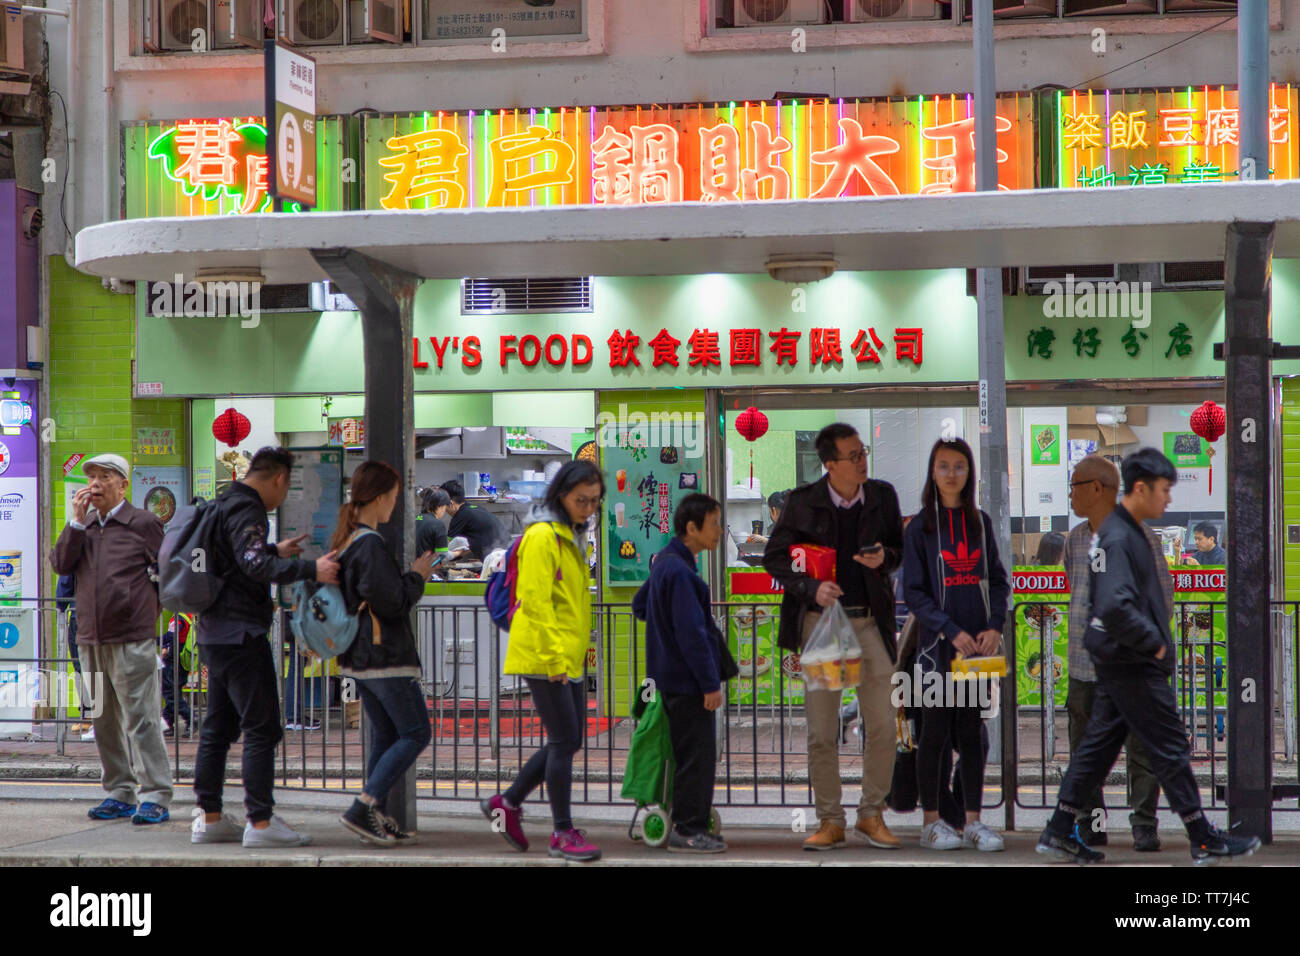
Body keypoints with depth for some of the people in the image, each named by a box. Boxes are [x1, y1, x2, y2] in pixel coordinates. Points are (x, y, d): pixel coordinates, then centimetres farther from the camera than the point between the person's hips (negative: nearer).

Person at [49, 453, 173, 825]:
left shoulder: (144, 523, 0)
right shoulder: (84, 525, 15)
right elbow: (60, 564, 3)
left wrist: (147, 609, 4)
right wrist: (77, 520, -3)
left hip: (132, 637, -6)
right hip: (91, 637, 6)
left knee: (141, 718, -9)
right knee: (104, 720, 9)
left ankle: (155, 796, -8)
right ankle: (119, 793, 16)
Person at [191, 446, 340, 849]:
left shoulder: (223, 505, 16)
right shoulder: (246, 510, -14)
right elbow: (255, 564, -30)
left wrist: (275, 551, 40)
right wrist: (310, 570, -34)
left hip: (214, 634, 10)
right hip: (241, 635, -10)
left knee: (218, 728, 14)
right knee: (262, 729, -8)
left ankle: (209, 818, 17)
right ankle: (260, 822, -10)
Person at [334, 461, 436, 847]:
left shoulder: (345, 540, 10)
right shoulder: (370, 545, -19)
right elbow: (392, 602, -20)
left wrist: (409, 576, 16)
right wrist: (417, 576, -5)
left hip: (358, 656, 10)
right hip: (386, 656, -10)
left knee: (384, 735, 14)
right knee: (416, 733, -3)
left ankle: (376, 819, 13)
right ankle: (363, 808, -10)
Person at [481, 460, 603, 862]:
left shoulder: (571, 536, 16)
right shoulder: (543, 536, -14)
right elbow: (536, 601, -19)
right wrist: (555, 659, -22)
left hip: (568, 660, 9)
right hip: (544, 658, -9)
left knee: (567, 741, 11)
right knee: (564, 741, -6)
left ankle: (507, 803, 22)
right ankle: (563, 833, 2)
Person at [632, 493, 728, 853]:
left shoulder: (664, 562, 11)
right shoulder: (681, 572, -21)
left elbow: (640, 604, 26)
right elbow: (692, 632, -22)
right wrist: (710, 684, -19)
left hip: (672, 676, 10)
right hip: (688, 680, -10)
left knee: (689, 753, 16)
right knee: (696, 755, -4)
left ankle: (688, 826, 22)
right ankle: (688, 830, 1)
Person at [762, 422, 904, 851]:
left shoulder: (882, 496, 2)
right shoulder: (803, 502, -5)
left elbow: (900, 549, 13)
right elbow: (774, 557, 1)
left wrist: (883, 558, -10)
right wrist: (811, 588, -15)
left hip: (869, 621, 2)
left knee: (882, 726, -2)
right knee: (821, 732, 1)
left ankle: (871, 815, 13)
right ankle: (830, 821, 11)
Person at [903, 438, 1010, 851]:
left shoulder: (981, 523, 9)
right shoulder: (920, 527, -1)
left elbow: (998, 580, 11)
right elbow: (914, 592, -5)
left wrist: (995, 626, -5)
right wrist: (951, 631, -15)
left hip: (979, 645, 3)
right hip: (939, 645, -3)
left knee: (973, 732, 6)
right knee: (936, 731, 1)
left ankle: (973, 821, 11)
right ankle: (931, 822, 8)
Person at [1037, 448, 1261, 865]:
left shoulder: (1126, 532, 12)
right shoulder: (1119, 539, -20)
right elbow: (1115, 607, -31)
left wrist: (1154, 638, 13)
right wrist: (1153, 641, -19)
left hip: (1117, 663, 10)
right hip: (1134, 667, -10)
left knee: (1099, 744, 13)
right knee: (1170, 749, -2)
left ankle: (1059, 833, 16)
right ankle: (1205, 841, 5)